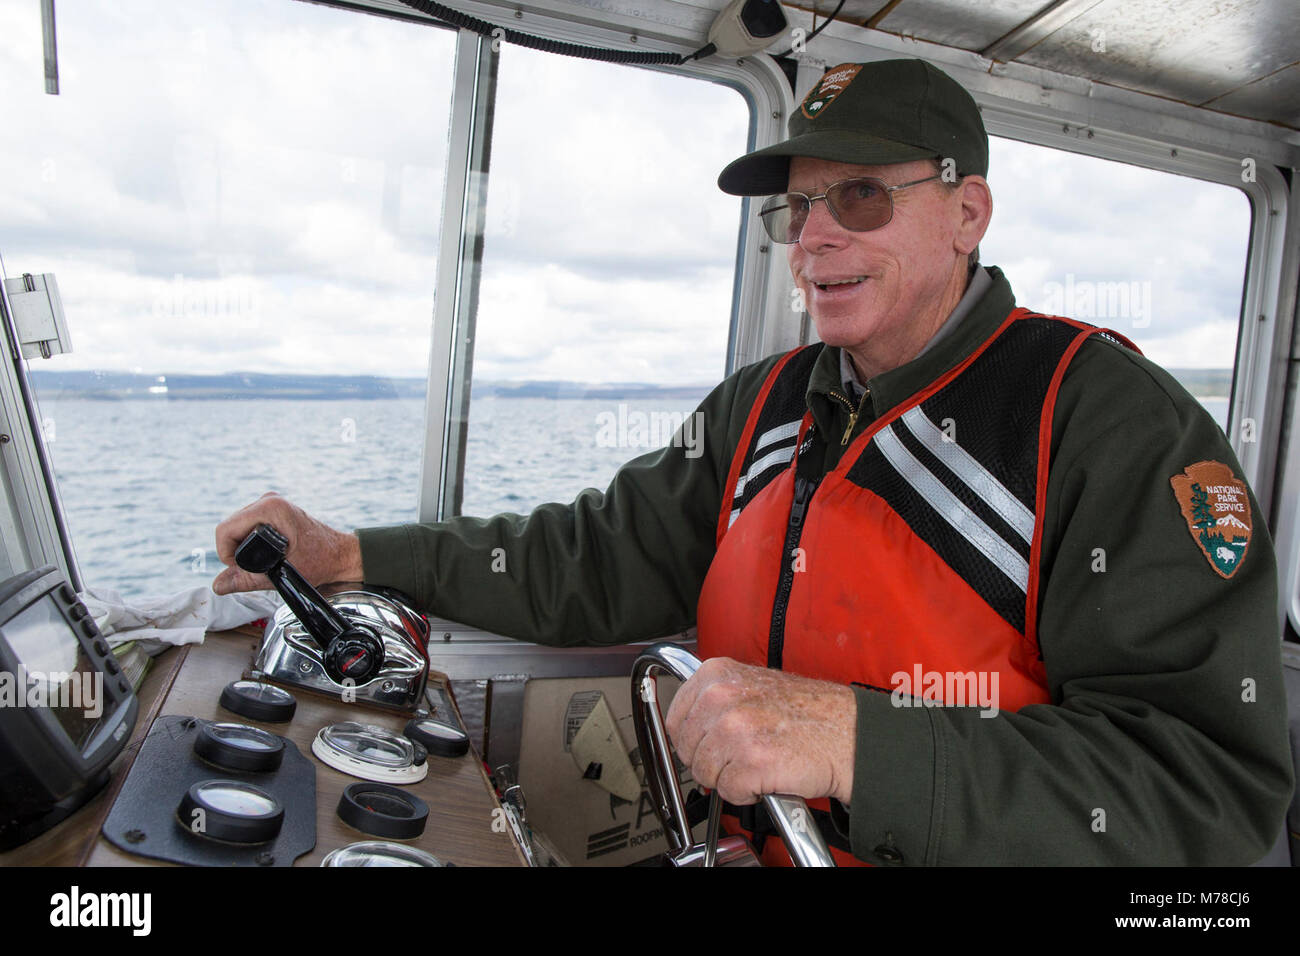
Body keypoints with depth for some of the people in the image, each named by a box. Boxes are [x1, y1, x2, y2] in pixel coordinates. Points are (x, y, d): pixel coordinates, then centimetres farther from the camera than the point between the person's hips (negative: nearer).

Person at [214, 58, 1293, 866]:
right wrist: (355, 555, -3)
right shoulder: (763, 405, 5)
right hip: (747, 842, 4)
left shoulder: (1110, 420, -14)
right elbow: (607, 558, 5)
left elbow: (1212, 779, -19)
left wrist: (856, 742, -30)